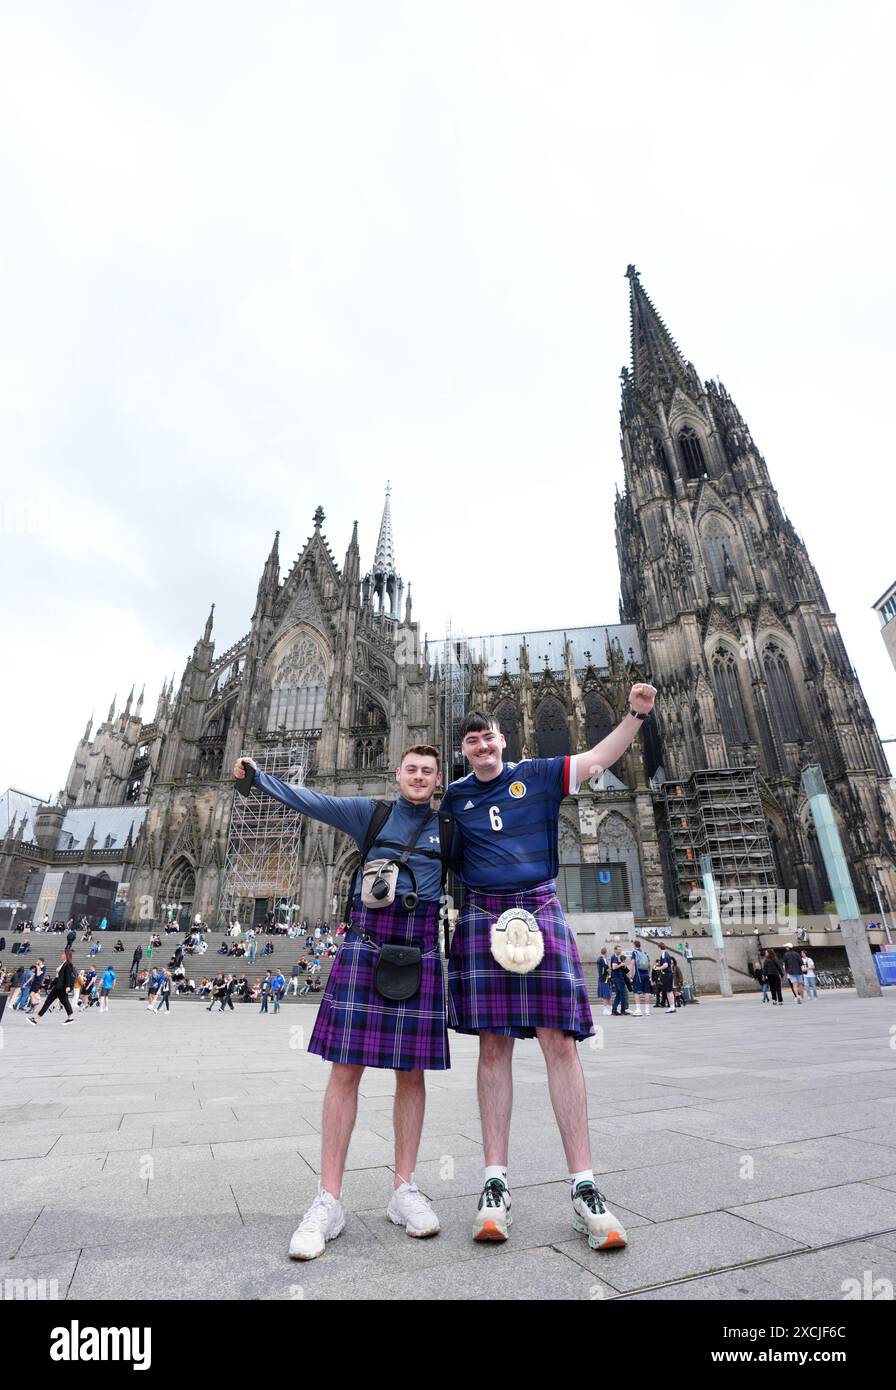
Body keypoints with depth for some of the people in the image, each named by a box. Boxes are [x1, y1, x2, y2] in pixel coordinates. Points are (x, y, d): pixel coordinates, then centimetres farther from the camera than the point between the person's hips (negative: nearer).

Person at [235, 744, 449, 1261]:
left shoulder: (449, 826, 11)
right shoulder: (371, 813, 9)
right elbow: (310, 801, 6)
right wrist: (259, 775, 3)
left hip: (421, 946, 1)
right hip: (366, 939, -1)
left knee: (411, 1071, 7)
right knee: (346, 1067, 0)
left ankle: (404, 1190, 22)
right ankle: (329, 1201, 11)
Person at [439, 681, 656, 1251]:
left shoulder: (537, 775, 9)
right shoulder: (455, 797, 14)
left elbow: (598, 759, 4)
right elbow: (438, 854, 25)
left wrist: (635, 714, -5)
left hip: (539, 908, -1)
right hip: (483, 914, 1)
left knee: (560, 1040, -4)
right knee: (494, 1044, 2)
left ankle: (584, 1187, 5)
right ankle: (496, 1182, 11)